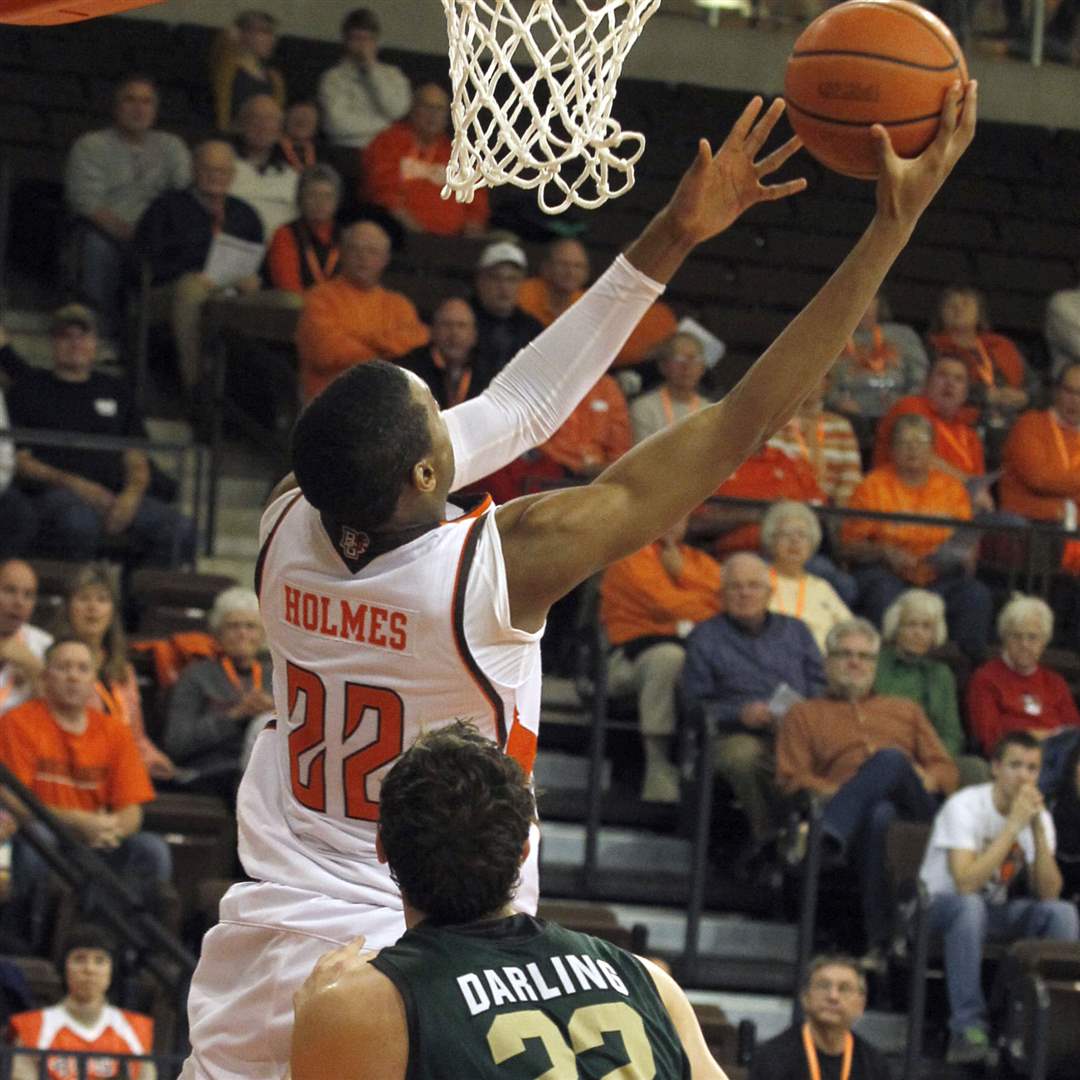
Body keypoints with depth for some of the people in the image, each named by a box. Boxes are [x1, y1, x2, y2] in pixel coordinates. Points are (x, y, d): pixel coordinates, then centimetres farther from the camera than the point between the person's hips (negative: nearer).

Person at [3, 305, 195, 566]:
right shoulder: (29, 388, 14)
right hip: (52, 493, -4)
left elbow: (137, 458, 20)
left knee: (179, 529, -26)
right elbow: (18, 459, 4)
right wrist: (71, 483, -12)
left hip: (116, 496, 4)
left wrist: (132, 493, -4)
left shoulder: (115, 390, 25)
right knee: (80, 524, -42)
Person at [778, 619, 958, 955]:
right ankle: (880, 939, -52)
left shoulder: (906, 710, 37)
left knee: (890, 759, -35)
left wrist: (926, 781, -1)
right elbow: (791, 779, 12)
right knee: (880, 816, -42)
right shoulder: (804, 715, 29)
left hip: (913, 808, 2)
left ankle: (827, 837, -49)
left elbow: (946, 770, 25)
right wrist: (833, 792, -8)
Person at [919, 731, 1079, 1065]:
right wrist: (1013, 826, -29)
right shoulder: (965, 807, -19)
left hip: (997, 912, 5)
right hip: (940, 907, -5)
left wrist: (1038, 829, -22)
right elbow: (965, 883, -32)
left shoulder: (1038, 815, -2)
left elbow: (1048, 893, -13)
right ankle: (967, 1028, -37)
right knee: (970, 907, -40)